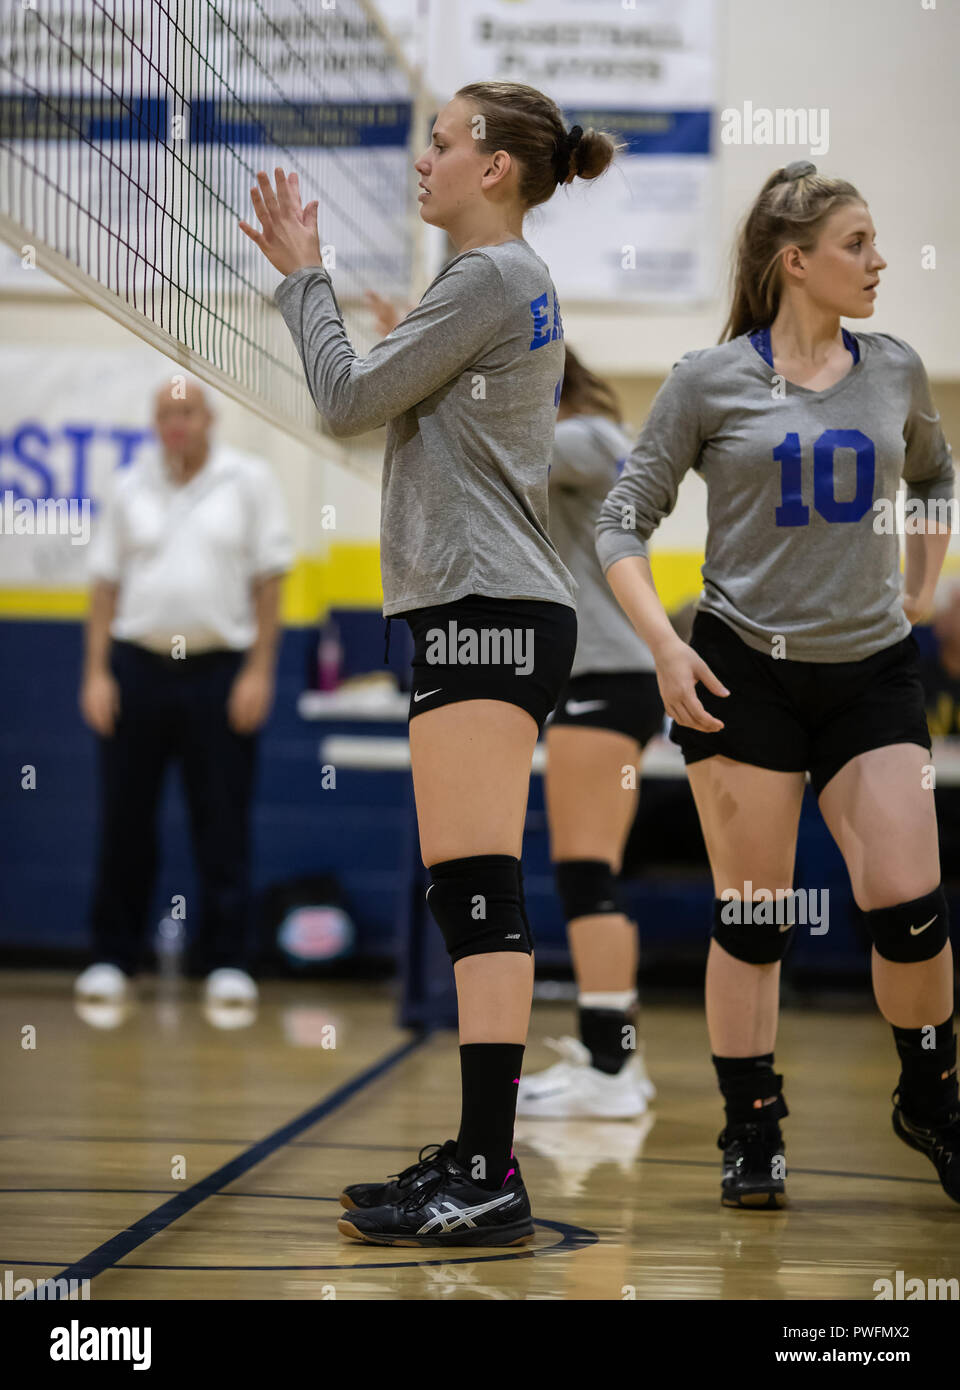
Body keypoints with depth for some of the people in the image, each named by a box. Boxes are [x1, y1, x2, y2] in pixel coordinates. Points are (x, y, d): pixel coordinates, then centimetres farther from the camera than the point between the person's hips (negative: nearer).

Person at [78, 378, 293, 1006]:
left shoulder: (248, 481, 2)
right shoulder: (133, 488, 9)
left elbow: (269, 580, 0)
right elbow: (107, 583, 10)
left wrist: (259, 671, -7)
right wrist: (96, 672, 2)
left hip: (219, 668, -2)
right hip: (137, 665, 2)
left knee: (224, 825, 1)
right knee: (125, 823, 4)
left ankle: (228, 962, 8)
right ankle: (113, 958, 13)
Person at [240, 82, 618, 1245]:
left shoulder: (488, 278, -8)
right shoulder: (512, 281, 22)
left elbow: (348, 399, -8)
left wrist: (301, 275, 5)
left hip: (484, 608, -11)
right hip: (480, 609, 11)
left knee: (475, 888, -14)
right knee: (469, 894, 10)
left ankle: (490, 1184, -16)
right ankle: (476, 1161, 14)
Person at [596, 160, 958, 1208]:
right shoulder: (711, 381, -3)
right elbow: (622, 522, 0)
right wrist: (663, 645, -11)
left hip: (871, 670, 3)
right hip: (745, 672, -2)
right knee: (753, 915, 1)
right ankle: (751, 1131, 16)